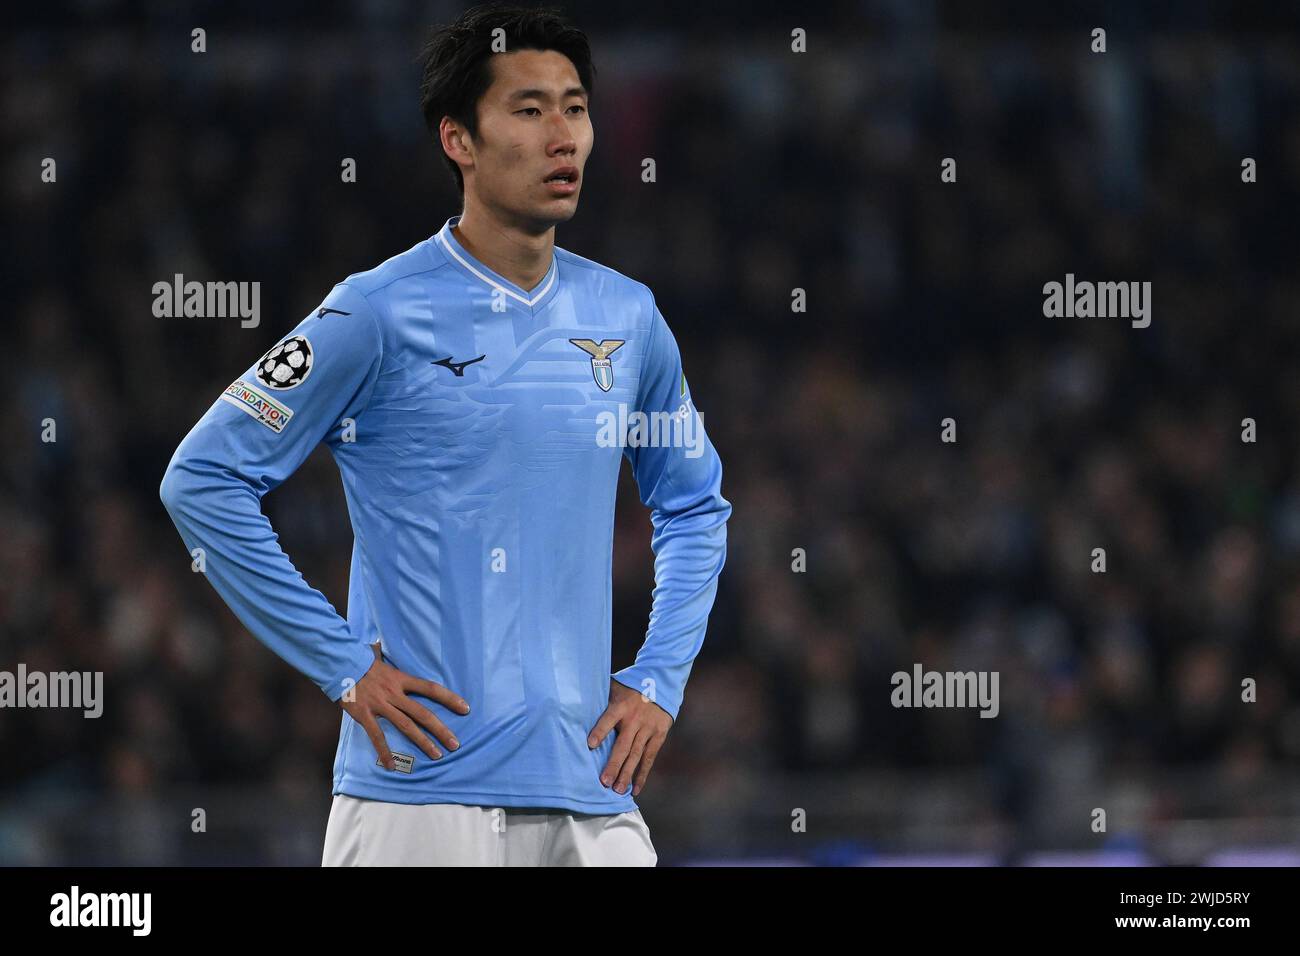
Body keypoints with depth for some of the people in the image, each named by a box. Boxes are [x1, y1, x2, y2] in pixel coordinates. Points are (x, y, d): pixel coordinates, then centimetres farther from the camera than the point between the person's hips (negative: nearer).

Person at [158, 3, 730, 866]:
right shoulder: (379, 313, -6)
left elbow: (695, 506, 23)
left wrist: (660, 680, 10)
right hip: (422, 793, -4)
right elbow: (201, 481, -6)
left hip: (589, 794, 4)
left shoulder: (627, 318, 9)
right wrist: (342, 665, -8)